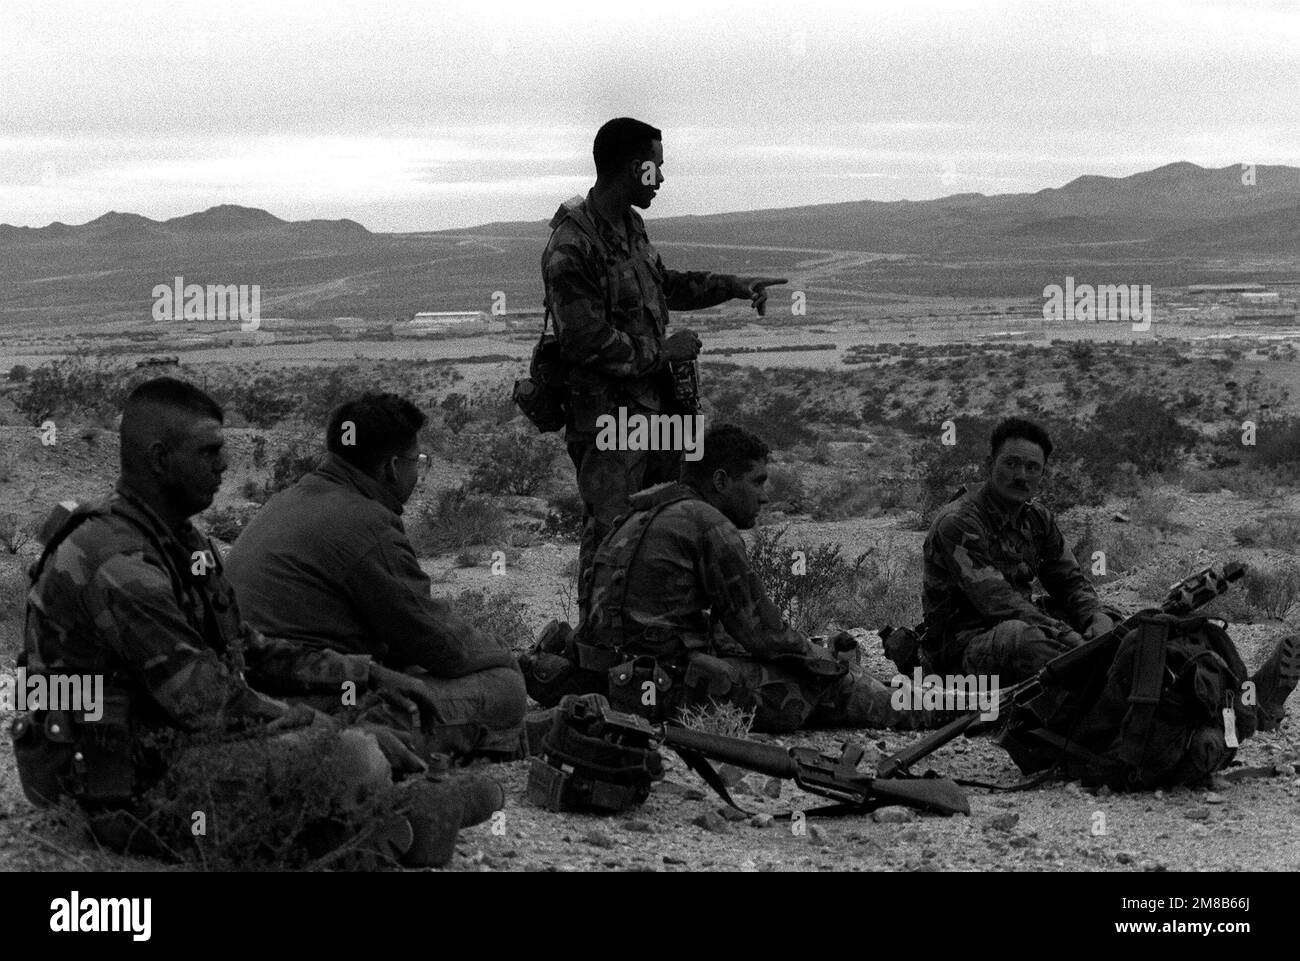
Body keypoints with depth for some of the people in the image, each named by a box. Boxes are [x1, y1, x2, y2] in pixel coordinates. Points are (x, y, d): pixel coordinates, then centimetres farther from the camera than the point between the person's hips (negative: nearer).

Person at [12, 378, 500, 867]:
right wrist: (341, 734, -17)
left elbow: (248, 650, 19)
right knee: (350, 754, -20)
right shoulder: (118, 565, -22)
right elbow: (213, 704, -24)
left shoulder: (178, 543, 12)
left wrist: (365, 675, 11)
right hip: (135, 795, -11)